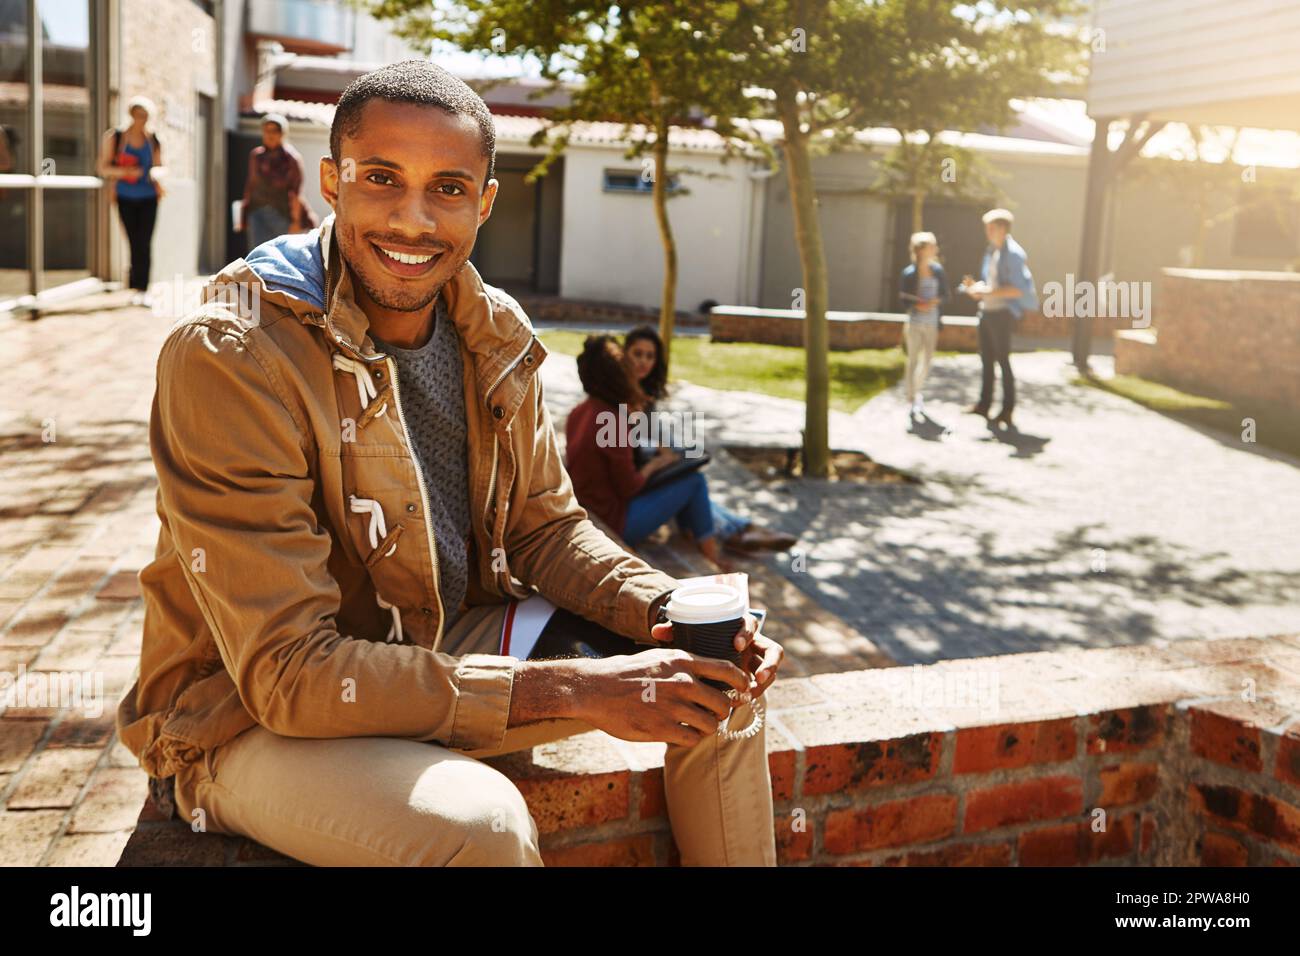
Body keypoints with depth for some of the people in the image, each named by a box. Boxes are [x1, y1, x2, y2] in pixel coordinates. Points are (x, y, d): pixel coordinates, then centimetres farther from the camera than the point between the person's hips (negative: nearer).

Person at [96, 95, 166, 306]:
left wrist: (156, 174, -9)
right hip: (126, 198, 0)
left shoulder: (153, 140, 4)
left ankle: (141, 289, -10)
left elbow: (159, 167, 15)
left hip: (148, 197, 0)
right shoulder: (115, 137, 1)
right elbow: (103, 168, 0)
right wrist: (124, 172, -17)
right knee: (134, 243, 2)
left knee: (144, 243, -10)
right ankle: (136, 288, 14)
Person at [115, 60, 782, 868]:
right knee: (481, 821, -35)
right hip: (251, 723, -6)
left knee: (718, 685, -1)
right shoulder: (228, 356, -25)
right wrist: (573, 692, -31)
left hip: (442, 653, 7)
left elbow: (545, 527, 6)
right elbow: (289, 674, -28)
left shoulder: (497, 335, -3)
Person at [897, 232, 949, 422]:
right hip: (914, 322, -4)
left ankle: (918, 391, 34)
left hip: (932, 323, 4)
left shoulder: (938, 271, 2)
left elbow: (945, 295, 7)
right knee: (913, 360, -2)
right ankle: (911, 400, 3)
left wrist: (936, 301, -13)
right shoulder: (909, 273, -9)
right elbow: (903, 298, -6)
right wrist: (917, 304, -21)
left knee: (927, 359, 12)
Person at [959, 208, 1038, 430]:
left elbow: (1018, 289, -19)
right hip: (987, 311, 8)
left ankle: (1008, 409, 1)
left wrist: (989, 292, -22)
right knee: (986, 358, 12)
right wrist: (976, 288, 3)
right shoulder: (991, 251, 14)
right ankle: (984, 403, 20)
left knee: (1002, 359, -5)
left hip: (1002, 312, -8)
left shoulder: (1013, 254, -12)